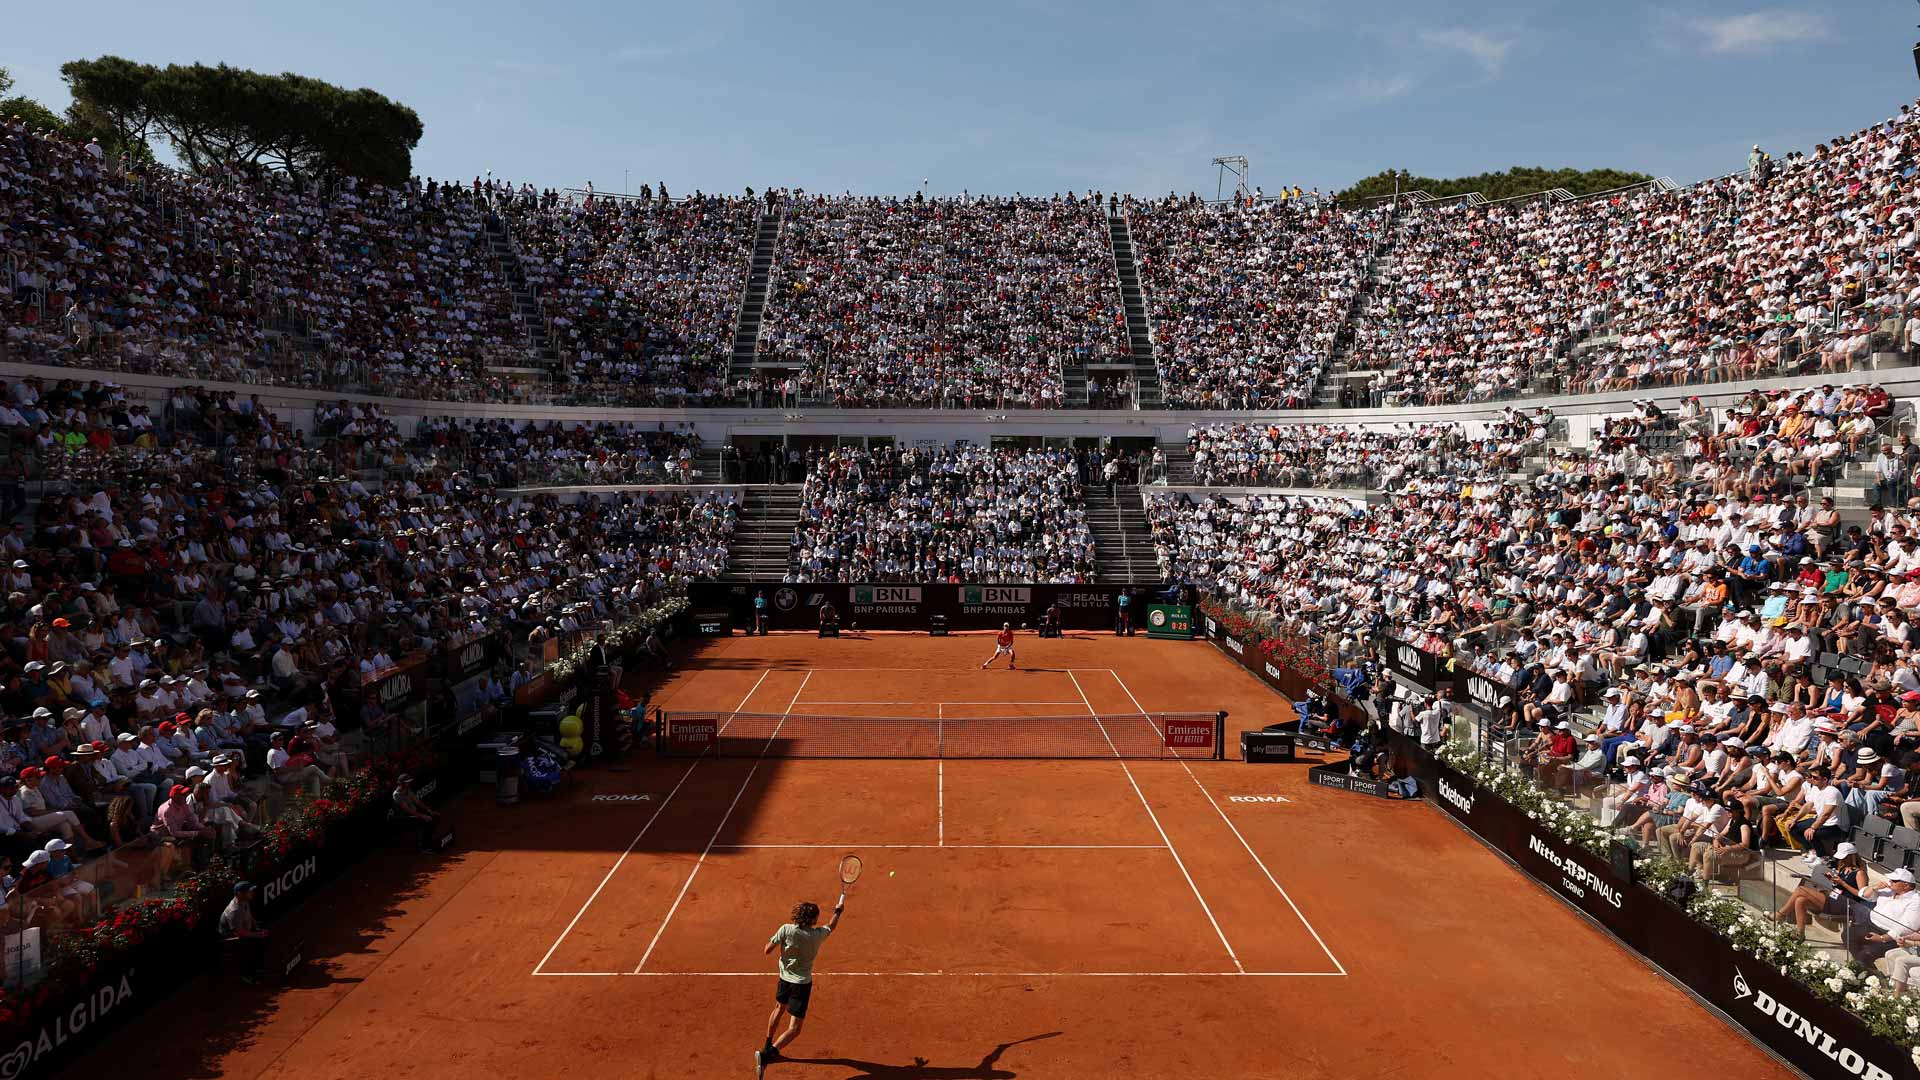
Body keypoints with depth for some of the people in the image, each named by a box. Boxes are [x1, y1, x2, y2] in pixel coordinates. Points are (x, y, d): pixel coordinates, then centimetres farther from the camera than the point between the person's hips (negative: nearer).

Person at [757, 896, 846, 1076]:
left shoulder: (786, 929, -14)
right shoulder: (818, 934, -11)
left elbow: (767, 951, -11)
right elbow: (831, 926, 11)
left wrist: (770, 942, 11)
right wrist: (838, 911, 29)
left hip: (784, 979, 4)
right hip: (802, 984, -3)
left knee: (779, 1009, 32)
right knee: (794, 1029, -2)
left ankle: (768, 1046, 46)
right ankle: (766, 1054, -22)